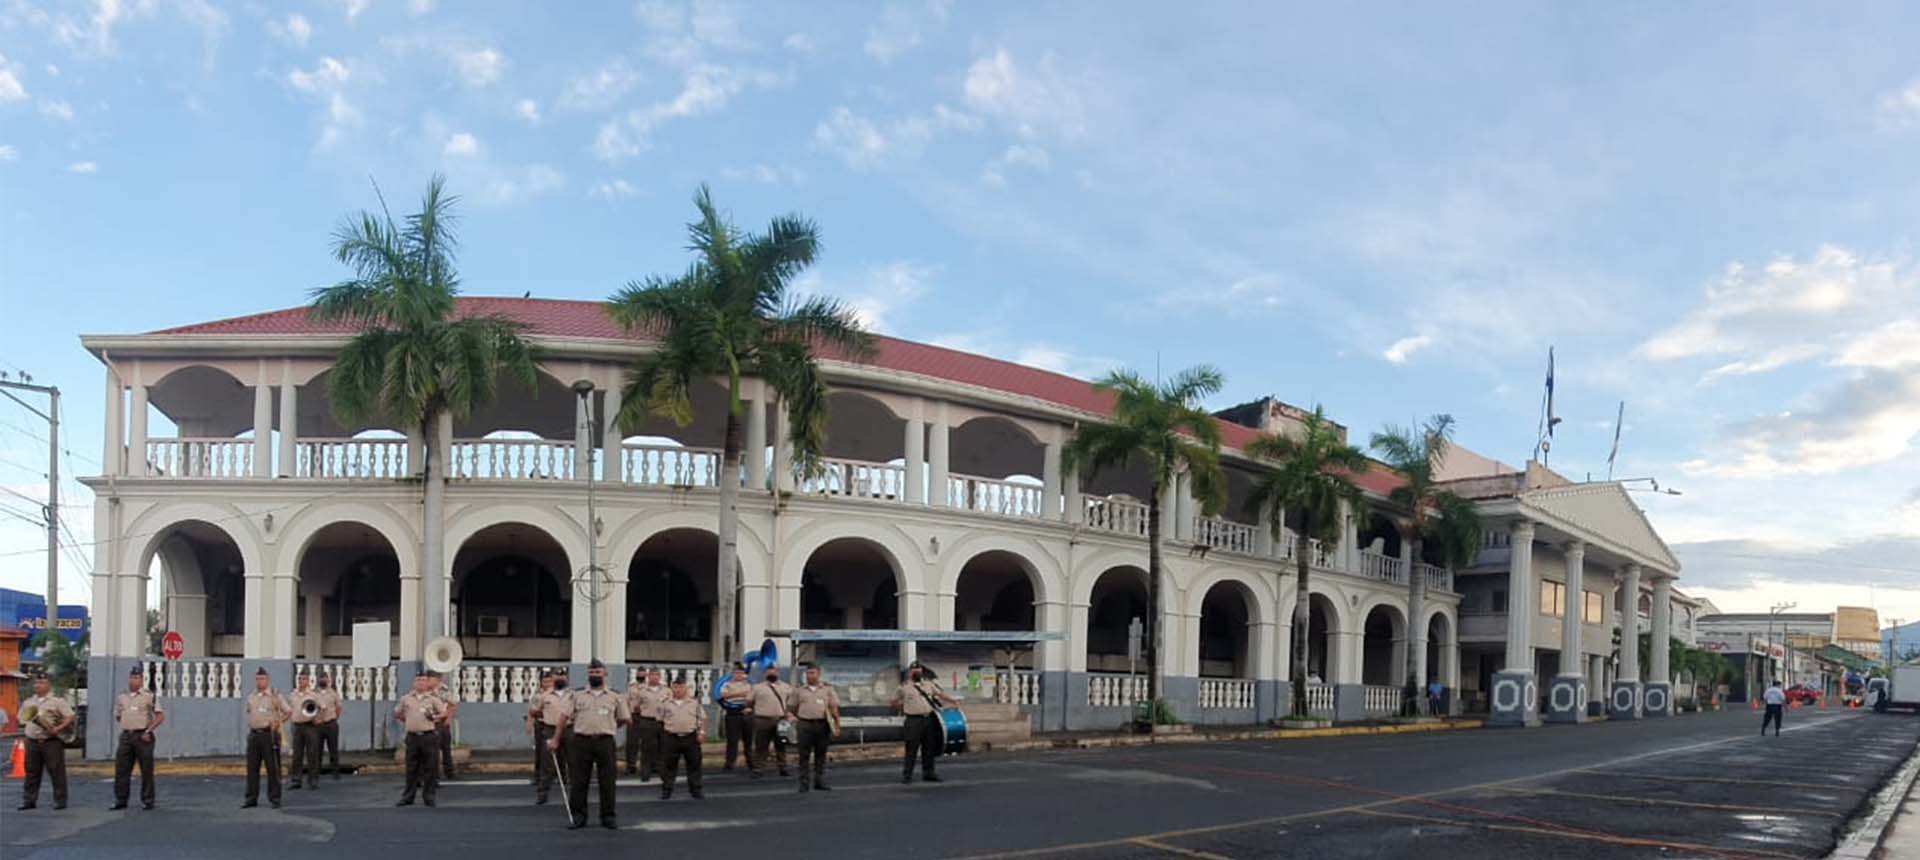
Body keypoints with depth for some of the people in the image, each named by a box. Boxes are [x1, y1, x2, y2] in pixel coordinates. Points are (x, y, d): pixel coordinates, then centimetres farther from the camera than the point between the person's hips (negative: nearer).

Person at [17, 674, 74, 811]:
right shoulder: (28, 702, 16)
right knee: (31, 772, 7)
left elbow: (70, 718, -7)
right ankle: (29, 800, 15)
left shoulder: (57, 701, -1)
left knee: (56, 772, -4)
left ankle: (60, 800, 1)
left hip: (51, 741, -5)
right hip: (32, 741, 5)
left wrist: (58, 729, -19)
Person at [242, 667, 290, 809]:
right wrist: (250, 726, 12)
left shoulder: (274, 696, -3)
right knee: (252, 767, 7)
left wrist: (278, 722, -10)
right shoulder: (250, 697, 12)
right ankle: (251, 798, 15)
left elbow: (288, 712, -1)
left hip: (269, 734, -5)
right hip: (254, 734, 5)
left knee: (272, 768, -2)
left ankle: (274, 798, 5)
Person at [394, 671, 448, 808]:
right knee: (411, 767, 8)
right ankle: (408, 796, 17)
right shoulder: (406, 698, 9)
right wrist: (406, 721, 10)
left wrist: (434, 717, -12)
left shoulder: (433, 698, 2)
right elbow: (396, 713, 21)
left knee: (429, 767, 2)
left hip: (429, 735, -2)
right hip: (412, 736, 2)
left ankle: (428, 796, 11)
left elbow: (444, 713, 4)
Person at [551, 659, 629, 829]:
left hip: (605, 741, 0)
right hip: (582, 741, 0)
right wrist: (556, 739, 3)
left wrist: (607, 728, 11)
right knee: (579, 780, 2)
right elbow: (565, 717, 7)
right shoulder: (577, 696, 10)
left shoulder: (615, 697, 8)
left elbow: (625, 719, 13)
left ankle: (608, 816, 9)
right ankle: (578, 816, 11)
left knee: (607, 780, 1)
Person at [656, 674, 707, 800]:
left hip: (691, 737, 1)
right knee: (668, 765, 3)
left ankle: (695, 789, 15)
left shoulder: (695, 701, 3)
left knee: (694, 764, 5)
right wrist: (662, 731, 3)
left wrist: (702, 731, -5)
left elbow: (703, 718, 6)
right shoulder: (665, 702, 3)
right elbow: (659, 719, 8)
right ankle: (666, 790, 14)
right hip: (671, 738, 0)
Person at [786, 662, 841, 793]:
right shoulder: (799, 690, 6)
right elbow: (791, 707, 13)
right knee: (804, 755, -1)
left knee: (821, 754, 6)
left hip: (822, 725, 1)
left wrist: (837, 726, -2)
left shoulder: (828, 688, 6)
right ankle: (804, 783, 3)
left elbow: (834, 708, 3)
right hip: (804, 725, 0)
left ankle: (820, 781, 15)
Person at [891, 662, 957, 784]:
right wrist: (904, 708, 1)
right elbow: (894, 702, 10)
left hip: (929, 719, 4)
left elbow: (941, 694, 11)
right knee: (911, 749, -6)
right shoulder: (904, 687, 2)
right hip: (913, 721, -4)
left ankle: (928, 773, 18)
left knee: (929, 748, 9)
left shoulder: (928, 684, 13)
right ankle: (906, 775, 0)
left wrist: (954, 702, 3)